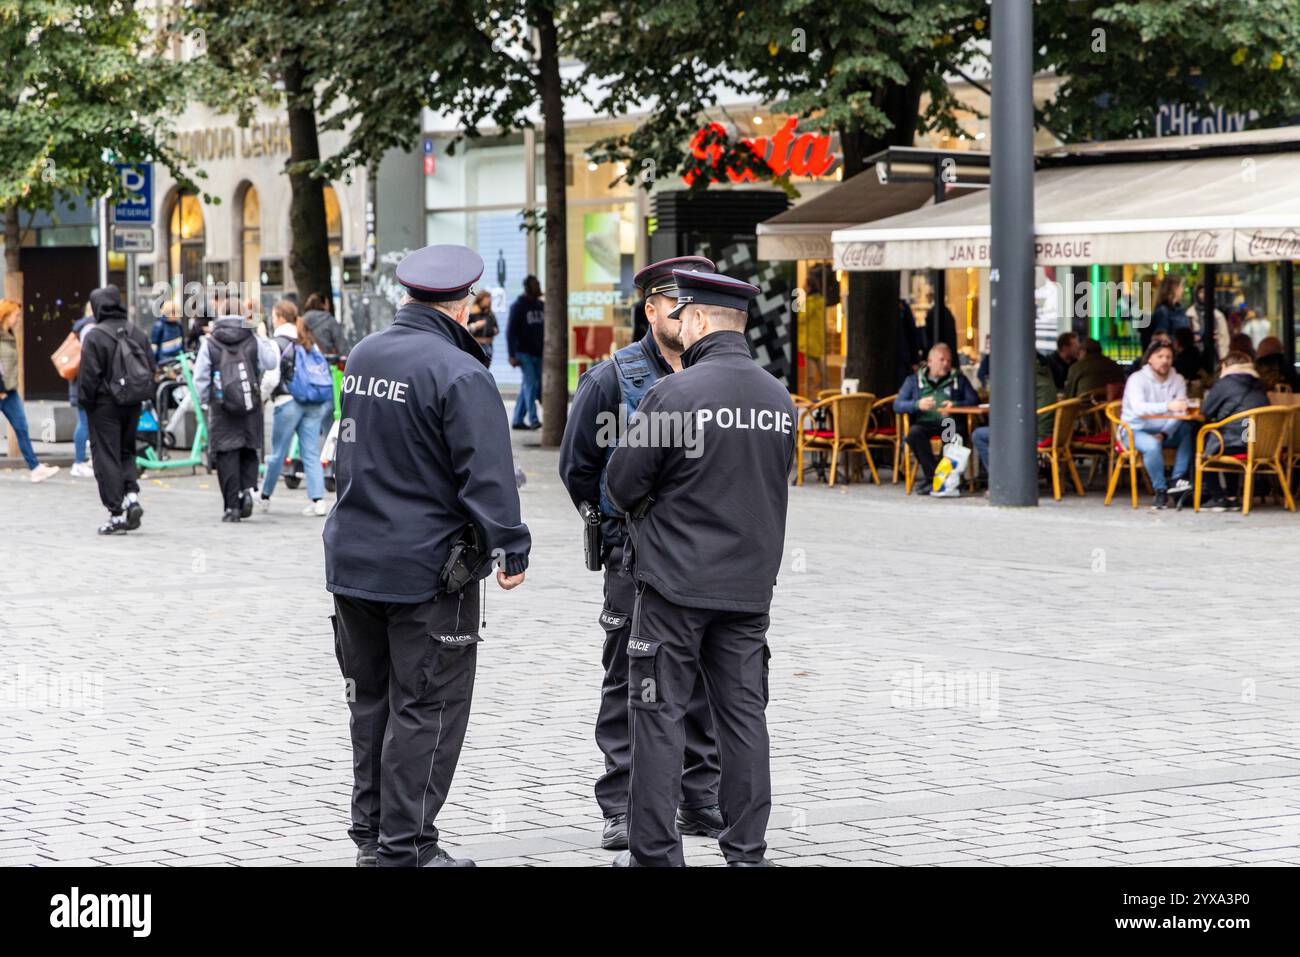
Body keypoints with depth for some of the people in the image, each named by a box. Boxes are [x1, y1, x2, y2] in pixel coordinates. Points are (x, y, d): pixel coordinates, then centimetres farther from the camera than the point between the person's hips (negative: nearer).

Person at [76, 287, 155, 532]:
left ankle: (117, 514, -1)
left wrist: (85, 401, -2)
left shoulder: (94, 336, -13)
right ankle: (132, 496, 0)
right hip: (133, 405, 5)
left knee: (107, 457, 1)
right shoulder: (138, 333, 4)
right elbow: (152, 368, 7)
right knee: (126, 451, 20)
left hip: (105, 404, -5)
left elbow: (89, 375, -14)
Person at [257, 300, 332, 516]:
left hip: (288, 401, -6)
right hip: (315, 403, 6)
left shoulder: (276, 343, -7)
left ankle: (264, 497, 19)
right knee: (311, 453, 4)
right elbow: (323, 368, 16)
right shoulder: (309, 341, 13)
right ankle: (318, 500, -5)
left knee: (278, 454, 6)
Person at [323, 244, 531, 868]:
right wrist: (512, 549, -15)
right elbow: (487, 474, -21)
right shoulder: (459, 374, -18)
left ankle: (371, 831, 27)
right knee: (425, 709, 1)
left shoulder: (362, 356, 6)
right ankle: (403, 847, 3)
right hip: (427, 566, -7)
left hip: (353, 556, 7)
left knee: (371, 698, 18)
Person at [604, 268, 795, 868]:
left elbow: (622, 485, -8)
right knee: (743, 714, 10)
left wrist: (644, 508, 13)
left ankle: (655, 852, 4)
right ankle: (746, 850, 13)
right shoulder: (779, 399, 5)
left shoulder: (674, 392, -14)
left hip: (676, 580, -5)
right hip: (751, 582, 5)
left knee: (658, 713, 2)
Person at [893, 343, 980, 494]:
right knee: (914, 433, -35)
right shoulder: (913, 381, 21)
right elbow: (897, 405, 9)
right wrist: (918, 405, -11)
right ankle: (933, 474, -31)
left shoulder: (959, 379, 23)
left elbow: (974, 401, 9)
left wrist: (956, 405, -12)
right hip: (924, 423, 0)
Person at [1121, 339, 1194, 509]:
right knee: (1152, 445, -37)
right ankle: (1160, 490, -21)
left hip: (1164, 430, 5)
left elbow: (1180, 412, -7)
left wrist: (1164, 433, -25)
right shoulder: (1137, 379, -12)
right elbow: (1138, 408, -31)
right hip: (1136, 430, -5)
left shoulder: (1177, 380, 4)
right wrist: (1168, 406, -46)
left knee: (1189, 430, -21)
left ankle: (1177, 479, -24)